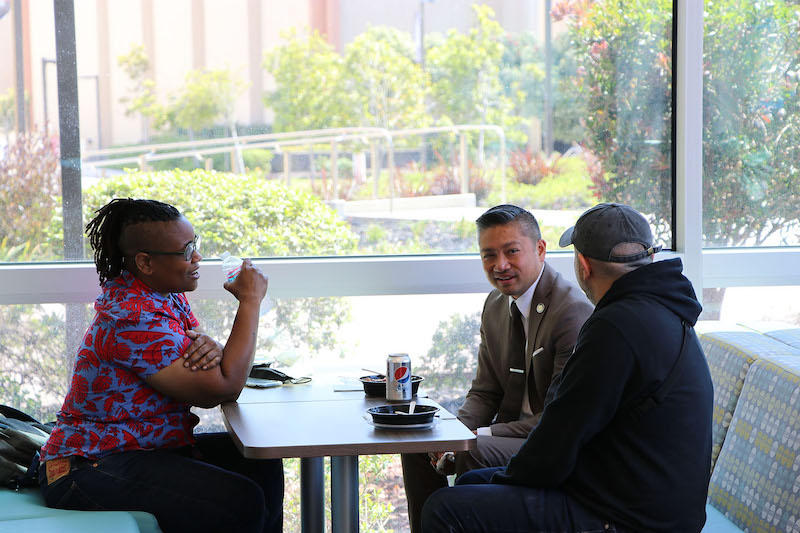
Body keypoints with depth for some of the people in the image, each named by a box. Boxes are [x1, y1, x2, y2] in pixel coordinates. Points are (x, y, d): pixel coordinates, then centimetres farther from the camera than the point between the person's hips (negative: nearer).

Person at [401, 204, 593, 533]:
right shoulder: (496, 305, 8)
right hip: (512, 429, 9)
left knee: (475, 453, -30)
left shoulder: (574, 311, -21)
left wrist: (482, 435, -22)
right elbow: (485, 392, 13)